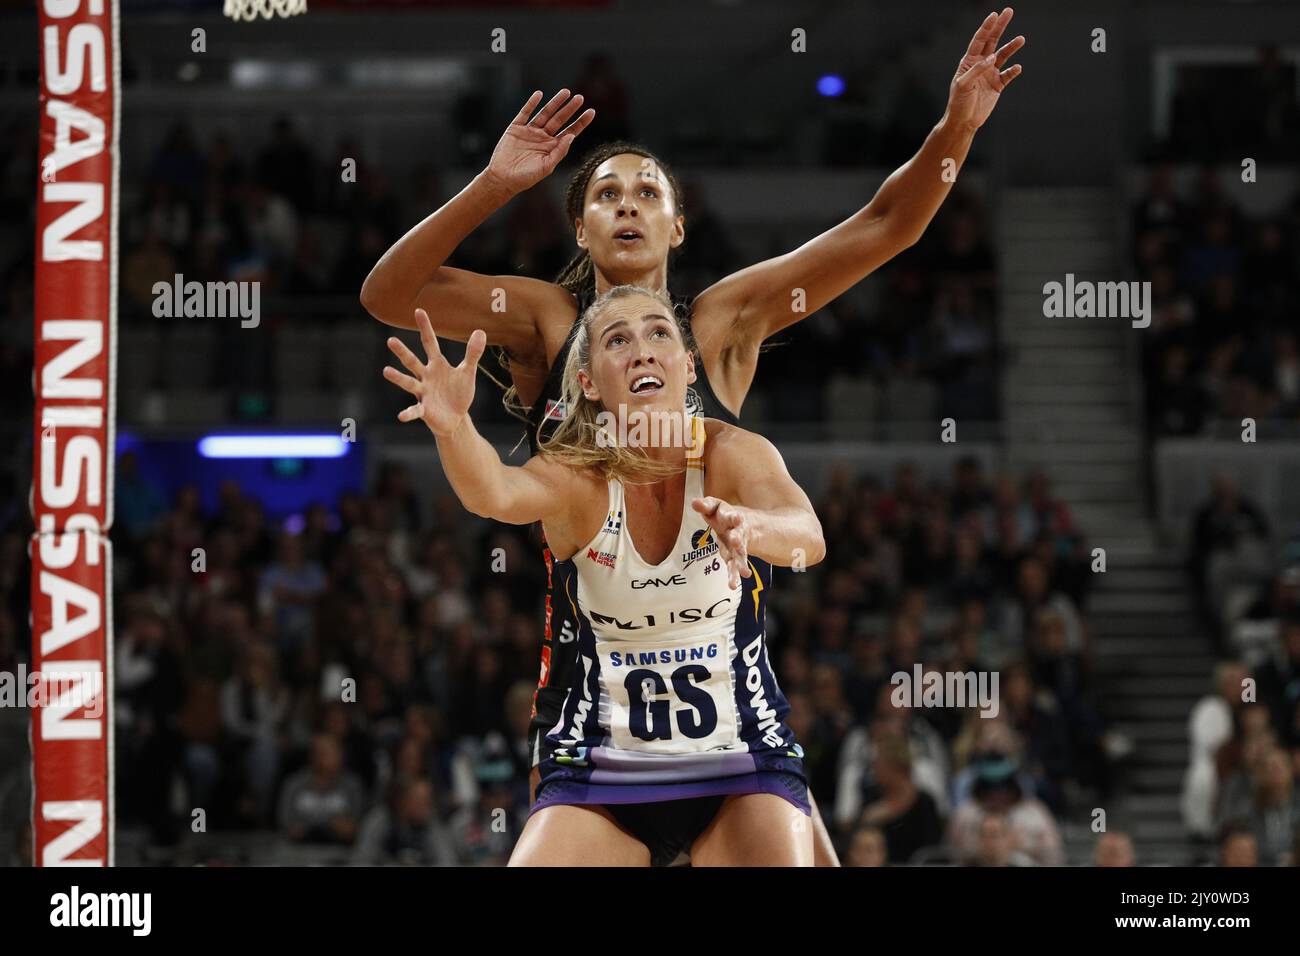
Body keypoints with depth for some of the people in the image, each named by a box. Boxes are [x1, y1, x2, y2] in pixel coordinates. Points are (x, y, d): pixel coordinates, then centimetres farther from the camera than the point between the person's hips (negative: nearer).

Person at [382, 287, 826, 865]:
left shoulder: (734, 454, -10)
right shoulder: (576, 476, -9)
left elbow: (808, 538, -30)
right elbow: (497, 494, -33)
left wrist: (747, 527, -54)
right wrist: (452, 425, -55)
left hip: (740, 759, -1)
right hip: (602, 767, 1)